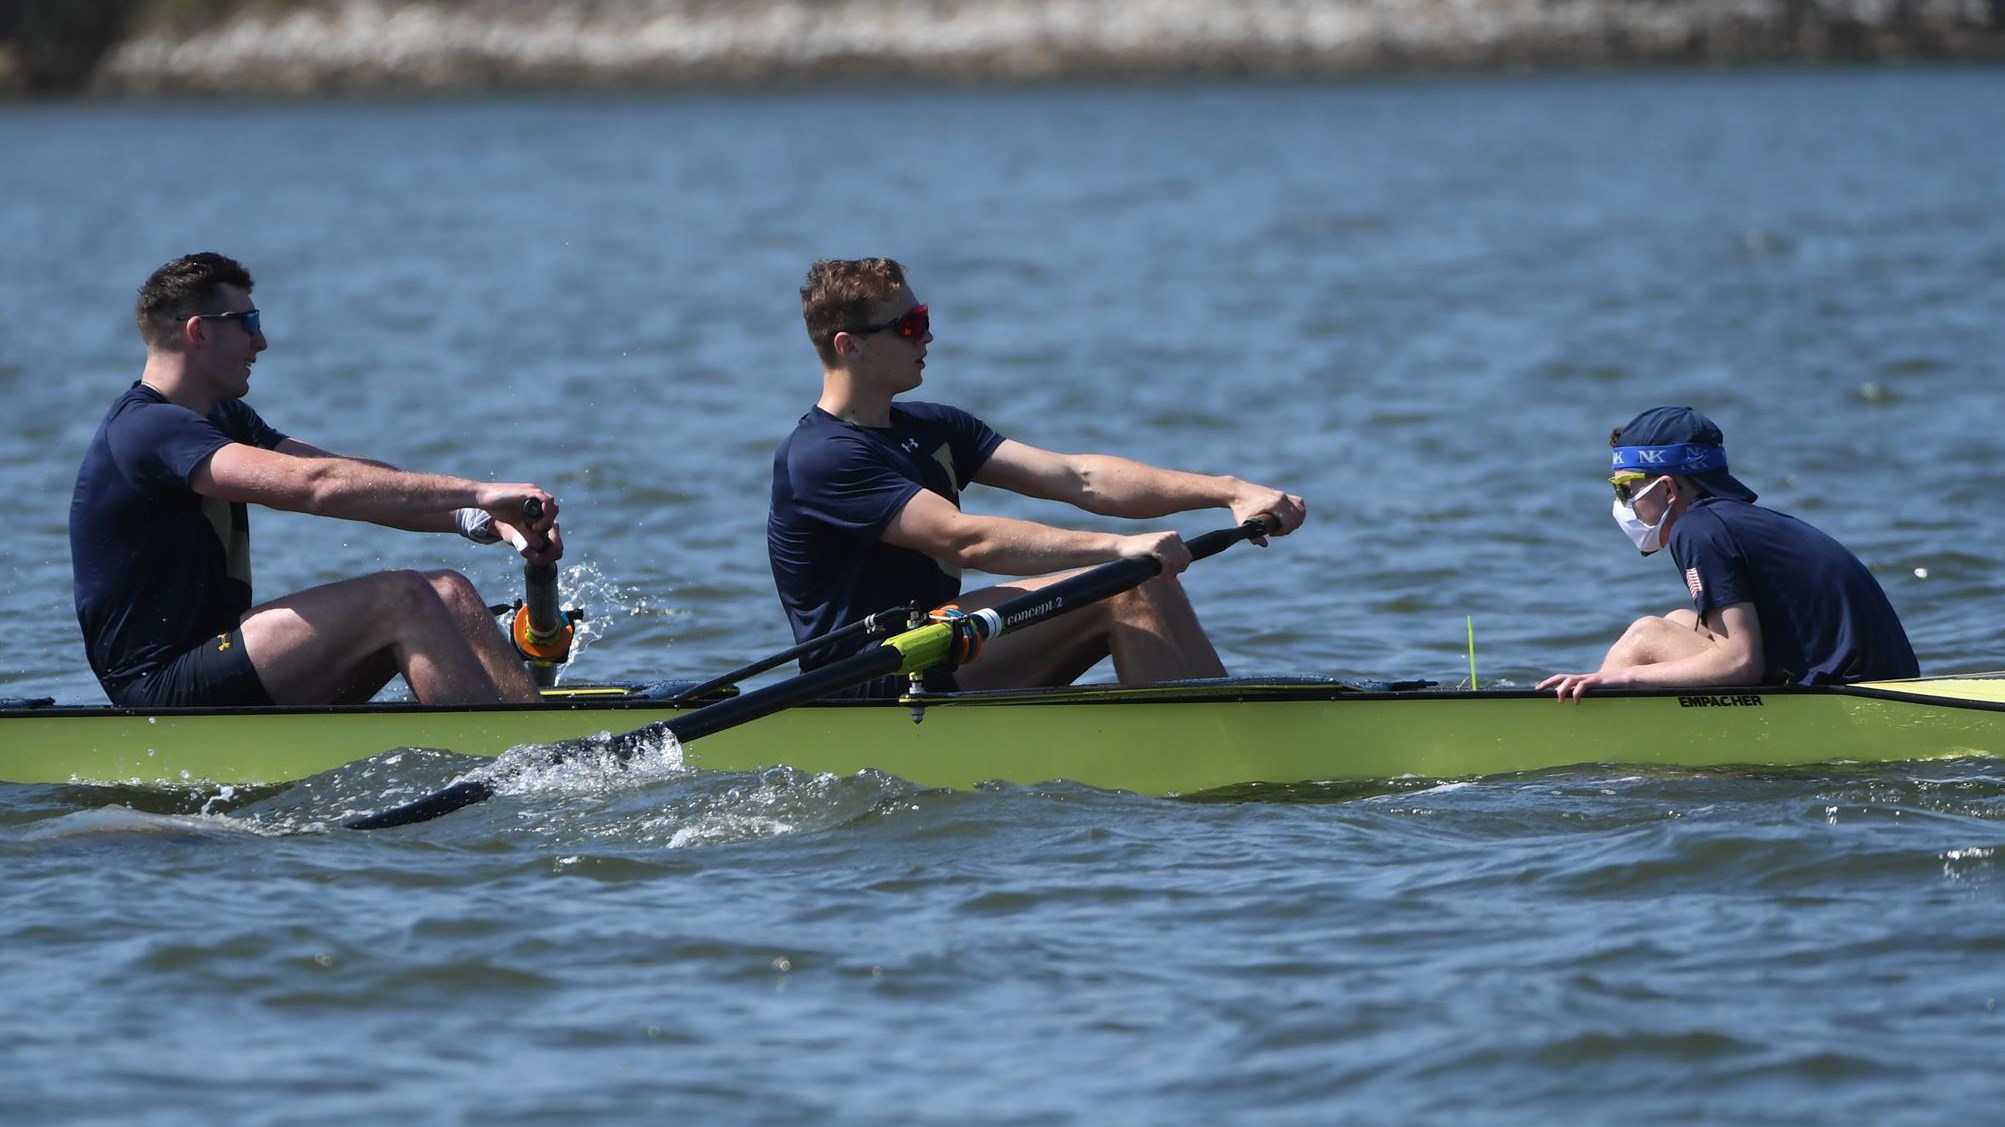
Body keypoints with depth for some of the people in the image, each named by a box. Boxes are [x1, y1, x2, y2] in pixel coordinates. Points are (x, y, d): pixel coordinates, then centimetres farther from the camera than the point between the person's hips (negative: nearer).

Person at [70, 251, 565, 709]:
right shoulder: (147, 430, -16)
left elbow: (360, 484, 7)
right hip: (165, 693, -10)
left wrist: (477, 517, -8)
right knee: (401, 598, -21)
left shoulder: (224, 419, 18)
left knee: (447, 594, -1)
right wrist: (475, 494, -27)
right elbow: (314, 484, -27)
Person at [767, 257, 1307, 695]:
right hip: (877, 692, -9)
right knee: (1125, 588, -16)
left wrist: (1230, 492, -7)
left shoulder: (933, 429, 14)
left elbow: (1077, 479, 5)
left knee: (1149, 576, -1)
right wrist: (1118, 547, -32)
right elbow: (965, 541, -26)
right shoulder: (818, 458, -15)